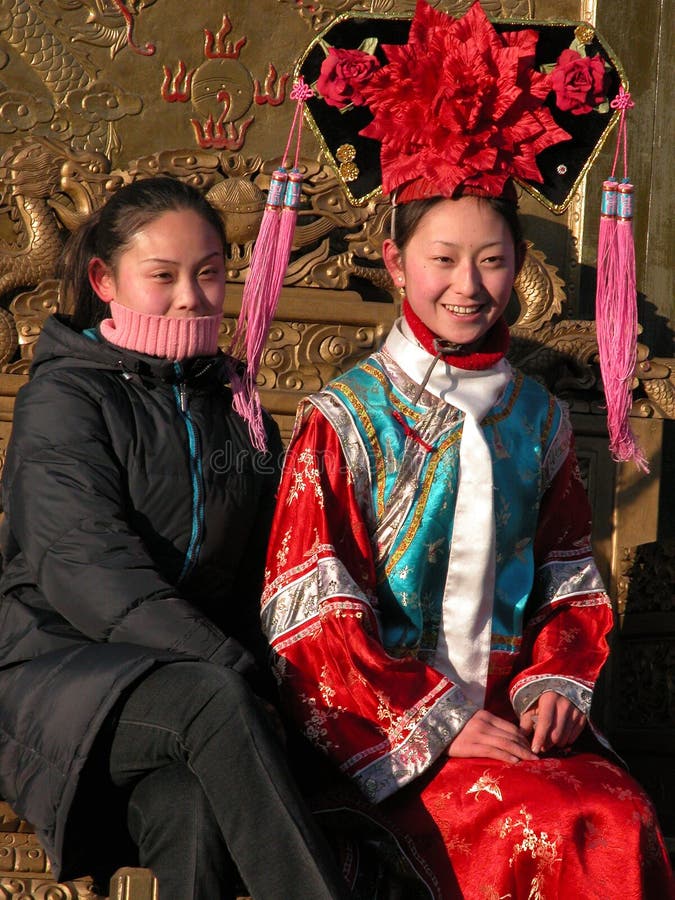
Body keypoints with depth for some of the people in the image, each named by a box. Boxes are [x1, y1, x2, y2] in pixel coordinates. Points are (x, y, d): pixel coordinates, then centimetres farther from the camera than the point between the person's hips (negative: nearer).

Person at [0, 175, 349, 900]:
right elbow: (88, 568, -14)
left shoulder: (237, 414, 21)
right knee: (216, 699, -36)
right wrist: (233, 672, -25)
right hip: (58, 670, -4)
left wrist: (255, 674, -6)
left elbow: (254, 578, 16)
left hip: (188, 683, 4)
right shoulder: (64, 397, 1)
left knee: (190, 813, -33)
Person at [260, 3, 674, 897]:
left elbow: (571, 574, 18)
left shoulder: (538, 417, 12)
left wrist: (556, 681, -2)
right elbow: (312, 612, -8)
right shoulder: (344, 420, -3)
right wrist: (437, 721, -14)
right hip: (391, 727, -4)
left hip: (513, 706, 4)